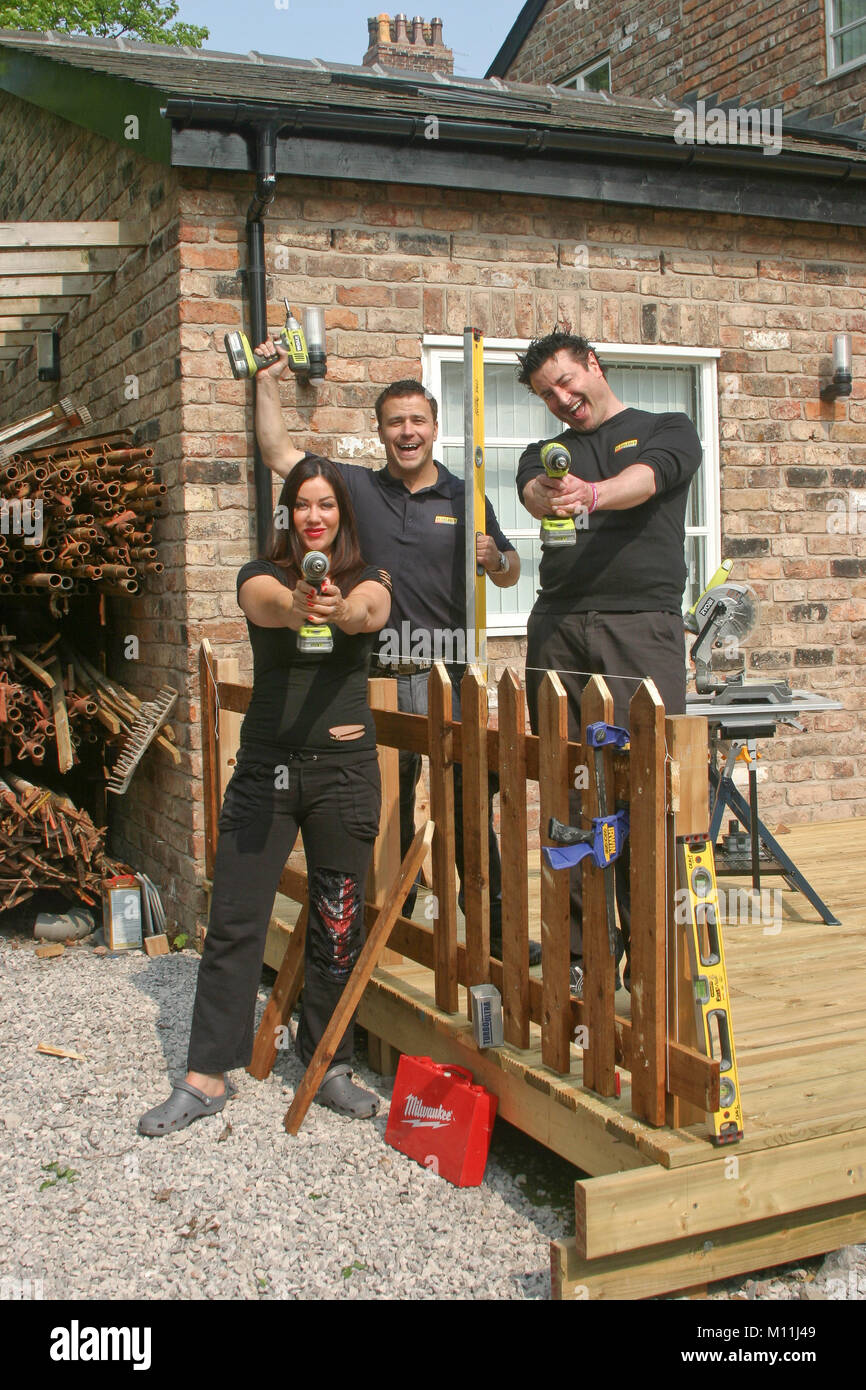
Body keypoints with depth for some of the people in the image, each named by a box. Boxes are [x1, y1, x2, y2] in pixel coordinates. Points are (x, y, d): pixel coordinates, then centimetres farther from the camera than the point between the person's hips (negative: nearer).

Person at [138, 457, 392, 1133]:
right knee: (234, 921, -1)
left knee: (338, 924, 7)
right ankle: (206, 1076, 9)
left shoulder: (368, 580, 5)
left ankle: (330, 1066, 22)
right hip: (266, 766, 0)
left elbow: (368, 612, -20)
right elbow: (266, 603, -21)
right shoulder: (263, 575, 5)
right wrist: (296, 605, -45)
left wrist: (339, 608, -44)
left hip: (345, 768, 0)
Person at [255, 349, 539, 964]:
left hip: (446, 676, -1)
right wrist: (268, 381, 4)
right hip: (377, 677, 1)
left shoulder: (464, 497, 7)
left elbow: (510, 573, 13)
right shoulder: (358, 487, 7)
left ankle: (493, 929, 6)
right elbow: (279, 453, 7)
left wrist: (493, 557, -9)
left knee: (469, 806, -4)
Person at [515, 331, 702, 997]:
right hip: (558, 629, 3)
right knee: (567, 797, 0)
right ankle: (580, 955, 9)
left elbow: (648, 478, -10)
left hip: (643, 624, -3)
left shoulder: (669, 430, 14)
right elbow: (532, 489, -4)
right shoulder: (547, 454, 21)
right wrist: (549, 496, -30)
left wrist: (591, 493, -32)